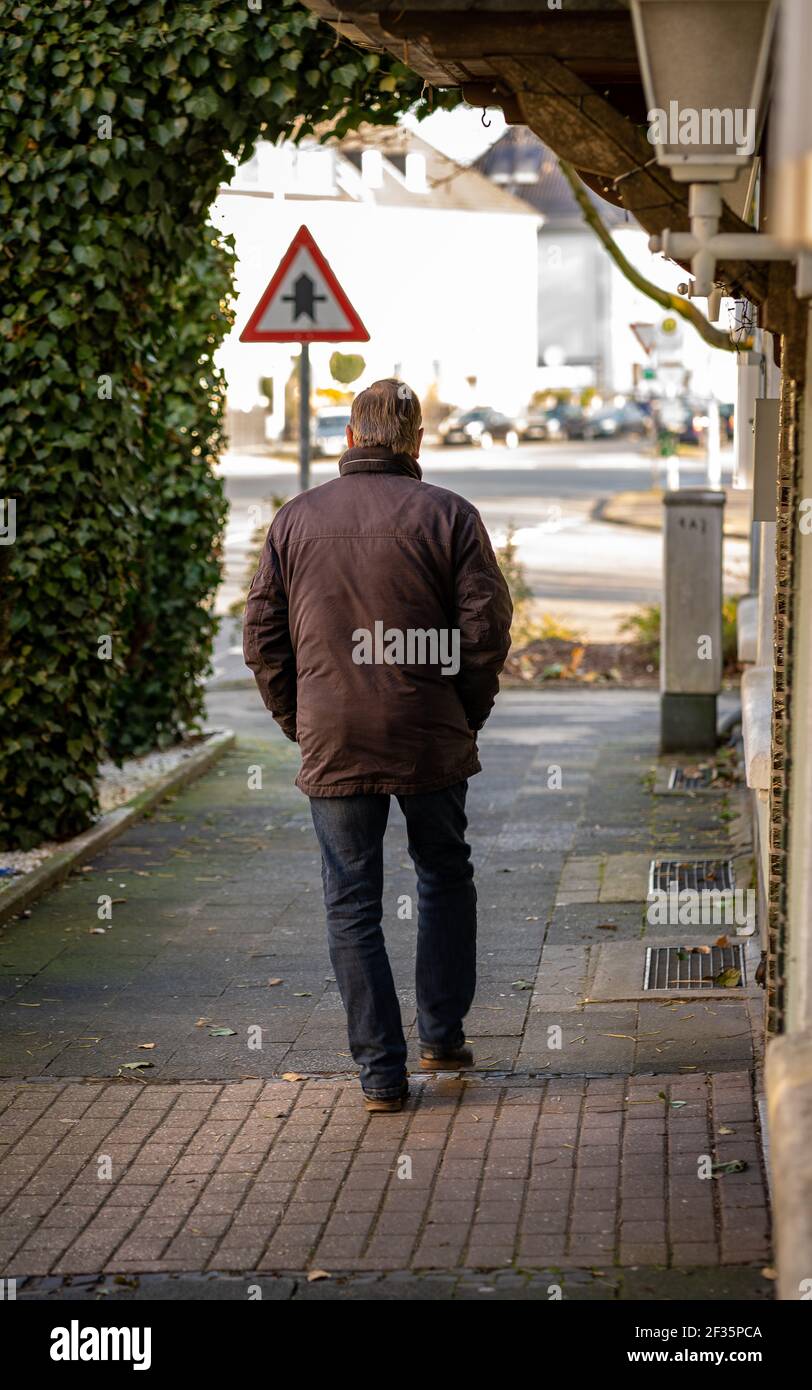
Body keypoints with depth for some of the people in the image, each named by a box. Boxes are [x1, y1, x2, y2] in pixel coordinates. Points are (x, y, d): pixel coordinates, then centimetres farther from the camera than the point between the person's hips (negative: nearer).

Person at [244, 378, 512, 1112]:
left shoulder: (296, 519, 3)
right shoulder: (449, 516, -3)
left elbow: (263, 637, 3)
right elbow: (486, 628, -7)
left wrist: (300, 724, 12)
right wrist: (467, 715, 6)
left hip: (333, 746, 1)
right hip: (432, 744, 0)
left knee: (353, 906, 6)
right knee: (445, 875, 21)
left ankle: (381, 1071, 5)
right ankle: (442, 1035, 24)